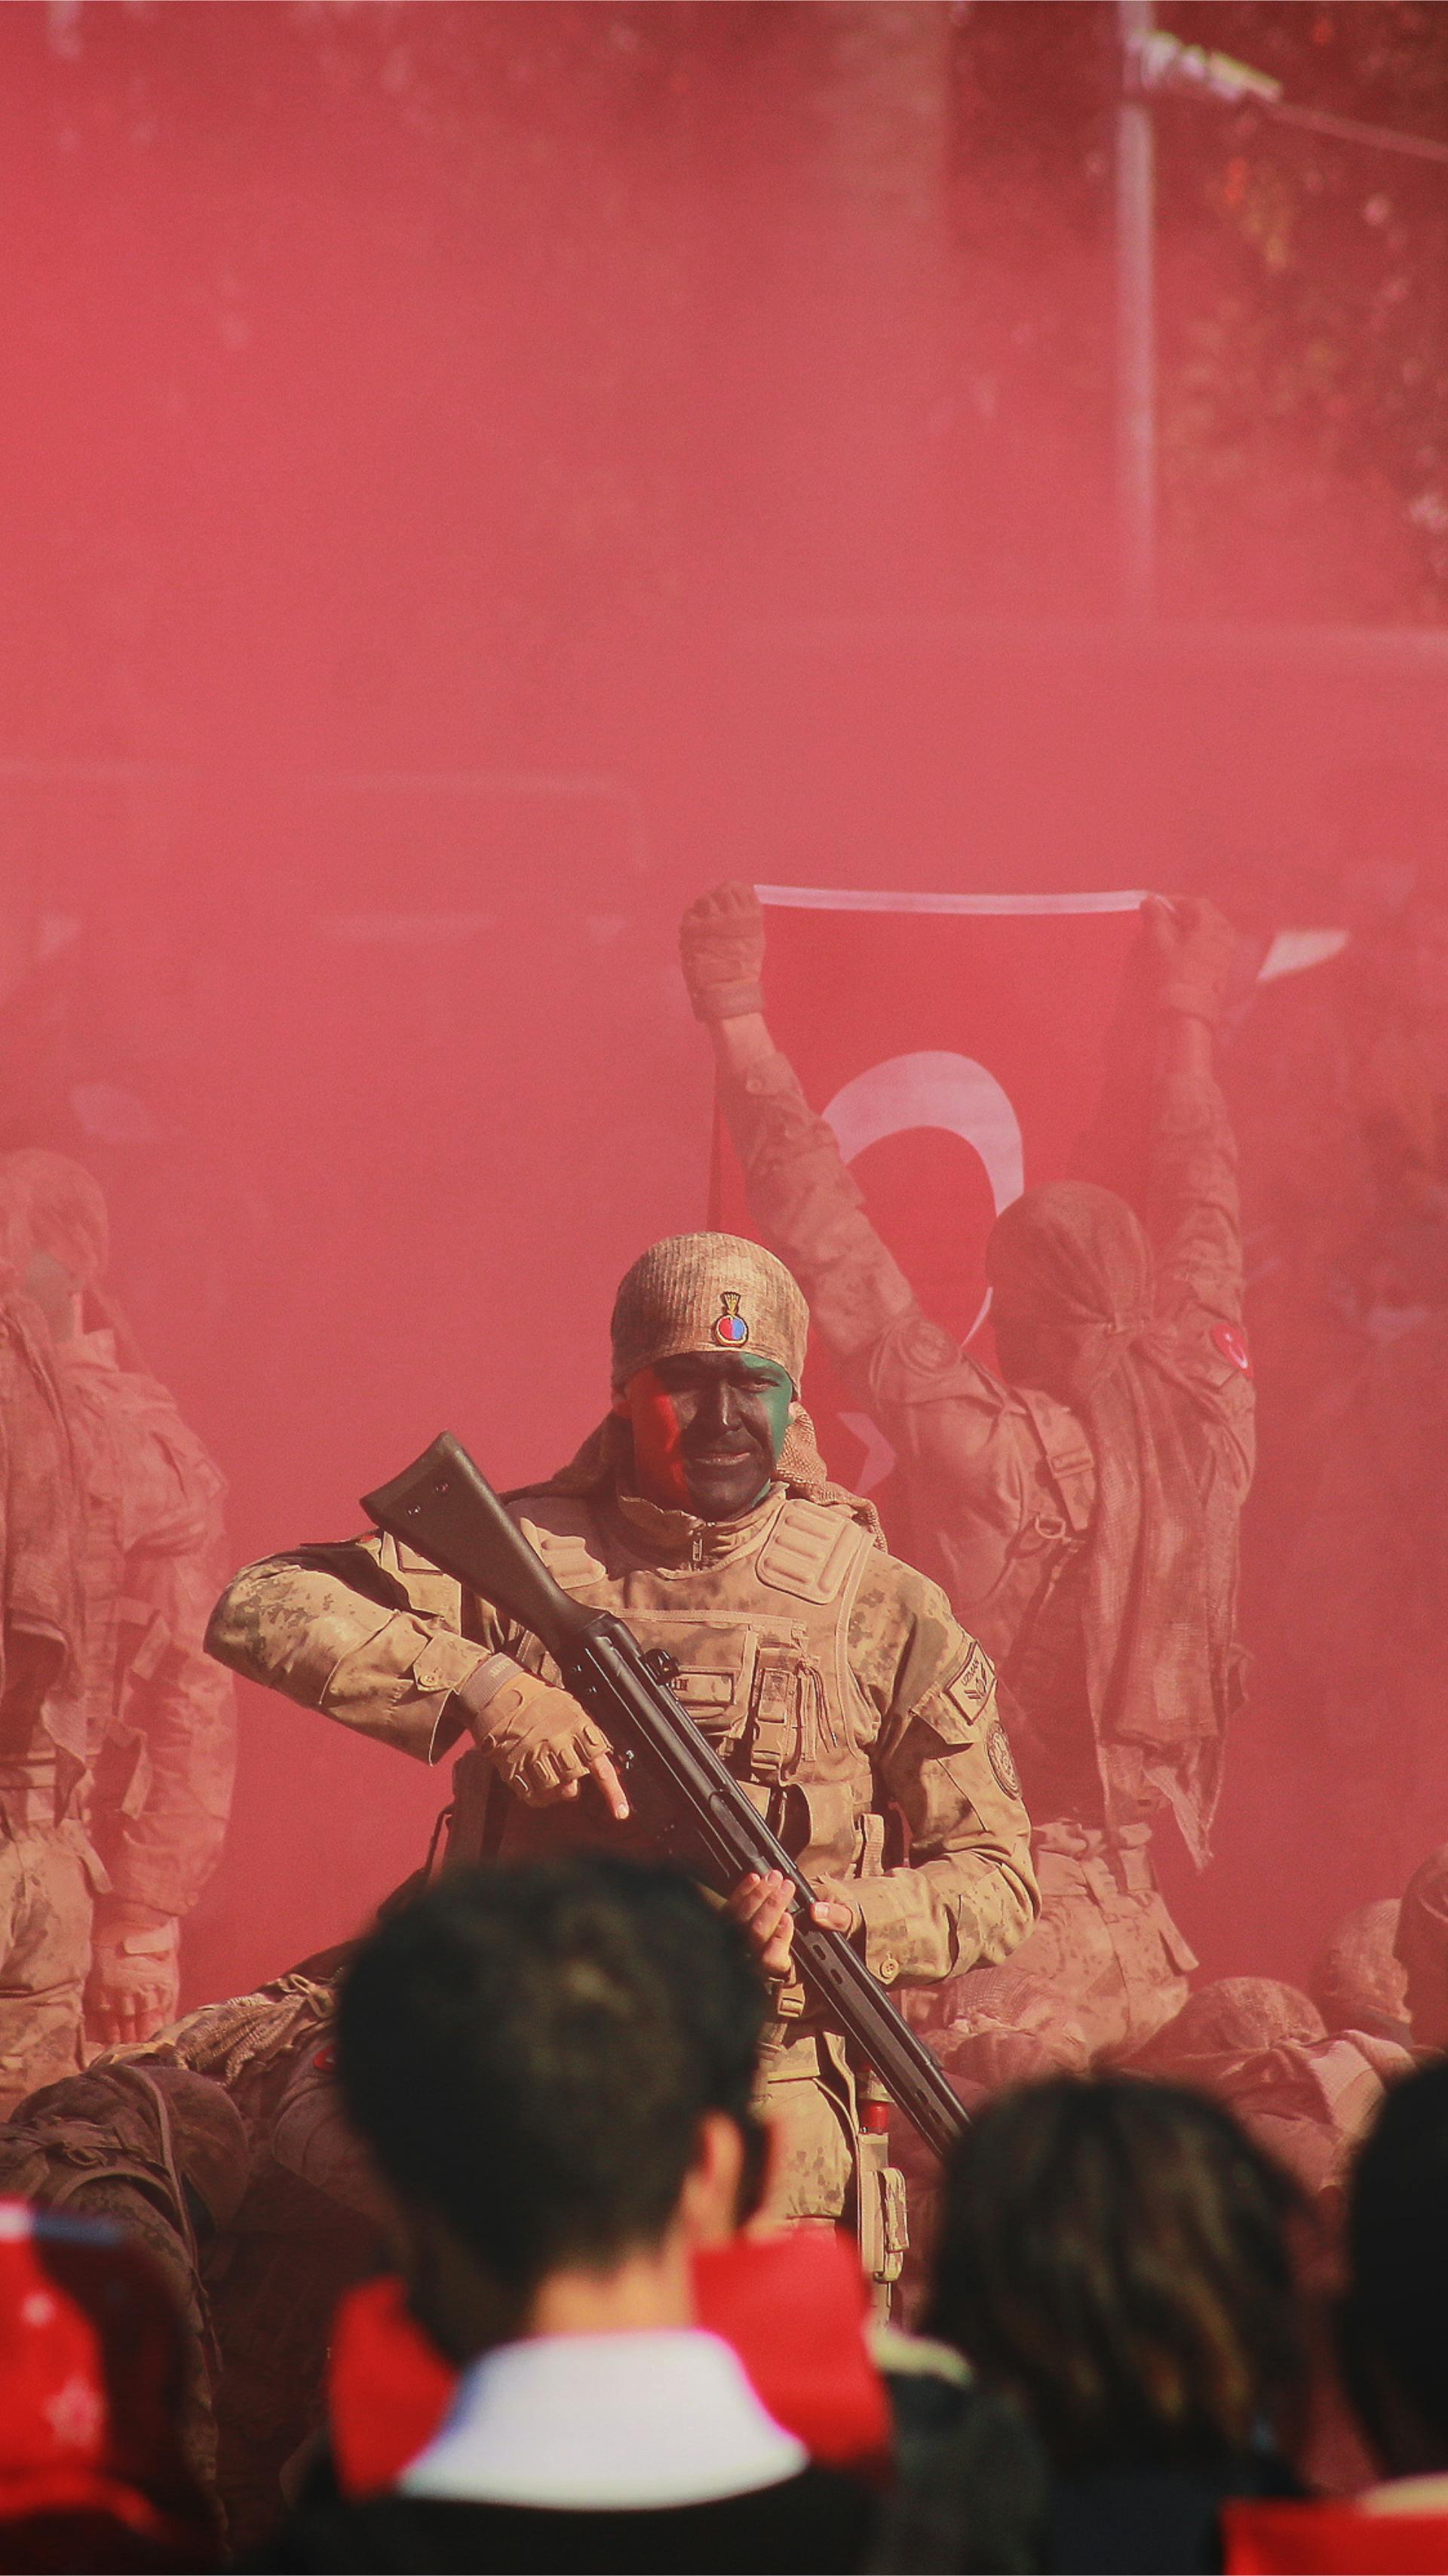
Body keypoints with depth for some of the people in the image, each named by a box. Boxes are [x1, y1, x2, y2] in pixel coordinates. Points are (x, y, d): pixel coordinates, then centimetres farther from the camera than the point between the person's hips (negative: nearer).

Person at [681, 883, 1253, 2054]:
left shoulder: (989, 1444, -14)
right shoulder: (1204, 1423, 1)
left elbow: (830, 1239, -11)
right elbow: (1205, 1226, 19)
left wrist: (739, 1021, -3)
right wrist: (1189, 1020, 35)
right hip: (1136, 1919, 6)